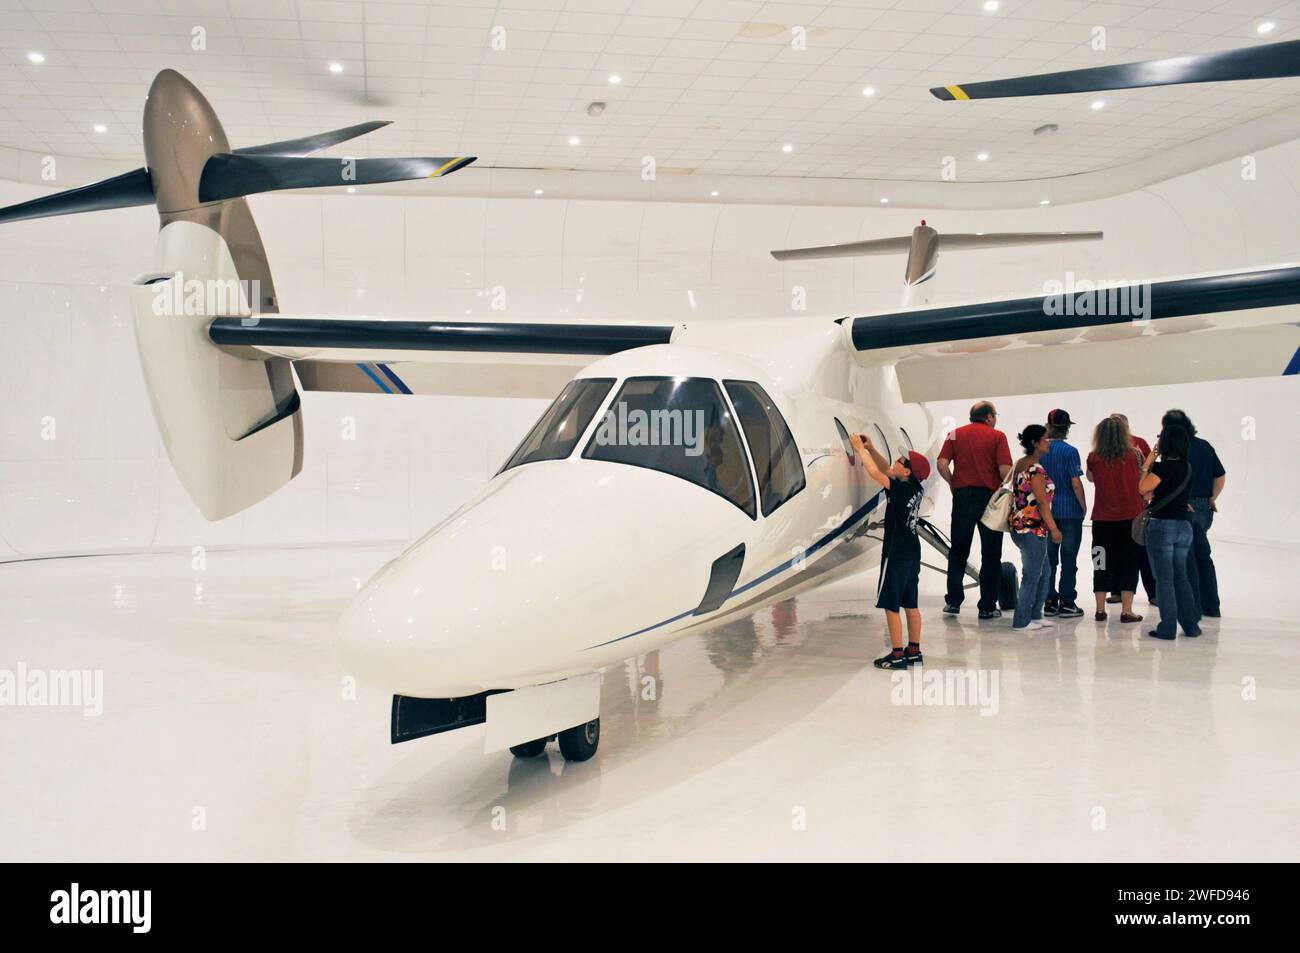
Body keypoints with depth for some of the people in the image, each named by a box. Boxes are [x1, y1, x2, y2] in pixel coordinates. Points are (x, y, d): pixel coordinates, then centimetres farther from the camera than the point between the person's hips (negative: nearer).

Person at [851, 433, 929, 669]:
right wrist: (870, 448, 6)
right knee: (910, 605, 14)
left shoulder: (901, 490, -20)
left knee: (891, 606, -1)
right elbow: (885, 468, 14)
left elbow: (875, 473, -21)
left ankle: (897, 655, 3)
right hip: (912, 554, 9)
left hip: (896, 556, -9)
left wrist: (860, 449, -9)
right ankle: (914, 651, 22)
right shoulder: (915, 488, 4)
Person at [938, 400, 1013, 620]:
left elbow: (942, 464, -5)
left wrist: (953, 484, 9)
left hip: (962, 495, 2)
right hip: (989, 496, -2)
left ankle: (953, 601, 12)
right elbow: (1005, 470, -12)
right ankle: (987, 606, 8)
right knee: (990, 554, 7)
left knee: (958, 551, 13)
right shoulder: (997, 436, -2)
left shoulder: (955, 434, 6)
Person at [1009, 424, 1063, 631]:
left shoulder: (1019, 464, 12)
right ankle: (1022, 621, 6)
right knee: (1032, 576, -1)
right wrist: (1053, 528, -13)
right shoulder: (1035, 469, -18)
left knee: (1043, 573, 18)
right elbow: (1042, 502, -18)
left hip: (1020, 526, 10)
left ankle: (1034, 615, 25)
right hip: (1033, 528, -10)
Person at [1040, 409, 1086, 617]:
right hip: (1069, 510, -4)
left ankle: (1049, 601, 14)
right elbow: (1076, 483, -13)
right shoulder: (1070, 451, -11)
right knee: (1068, 558, 3)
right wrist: (1084, 507, -2)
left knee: (1048, 558, 10)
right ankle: (1067, 602, 5)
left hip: (1046, 510, 4)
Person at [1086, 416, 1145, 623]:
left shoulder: (1094, 458, -6)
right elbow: (1142, 479, 7)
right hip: (1131, 516, -1)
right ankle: (1126, 611, 6)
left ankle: (1100, 609, 12)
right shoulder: (1135, 455, -6)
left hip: (1103, 518, 1)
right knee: (1128, 563, 7)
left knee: (1103, 563, 10)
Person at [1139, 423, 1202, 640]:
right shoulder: (1188, 468, 8)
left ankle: (1168, 628, 4)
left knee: (1164, 579, 0)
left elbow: (1143, 488, -8)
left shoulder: (1162, 467, -15)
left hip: (1162, 525, -7)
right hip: (1184, 525, 7)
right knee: (1180, 577, 16)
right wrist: (1152, 464, 10)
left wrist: (1147, 464, -3)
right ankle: (1191, 624, 18)